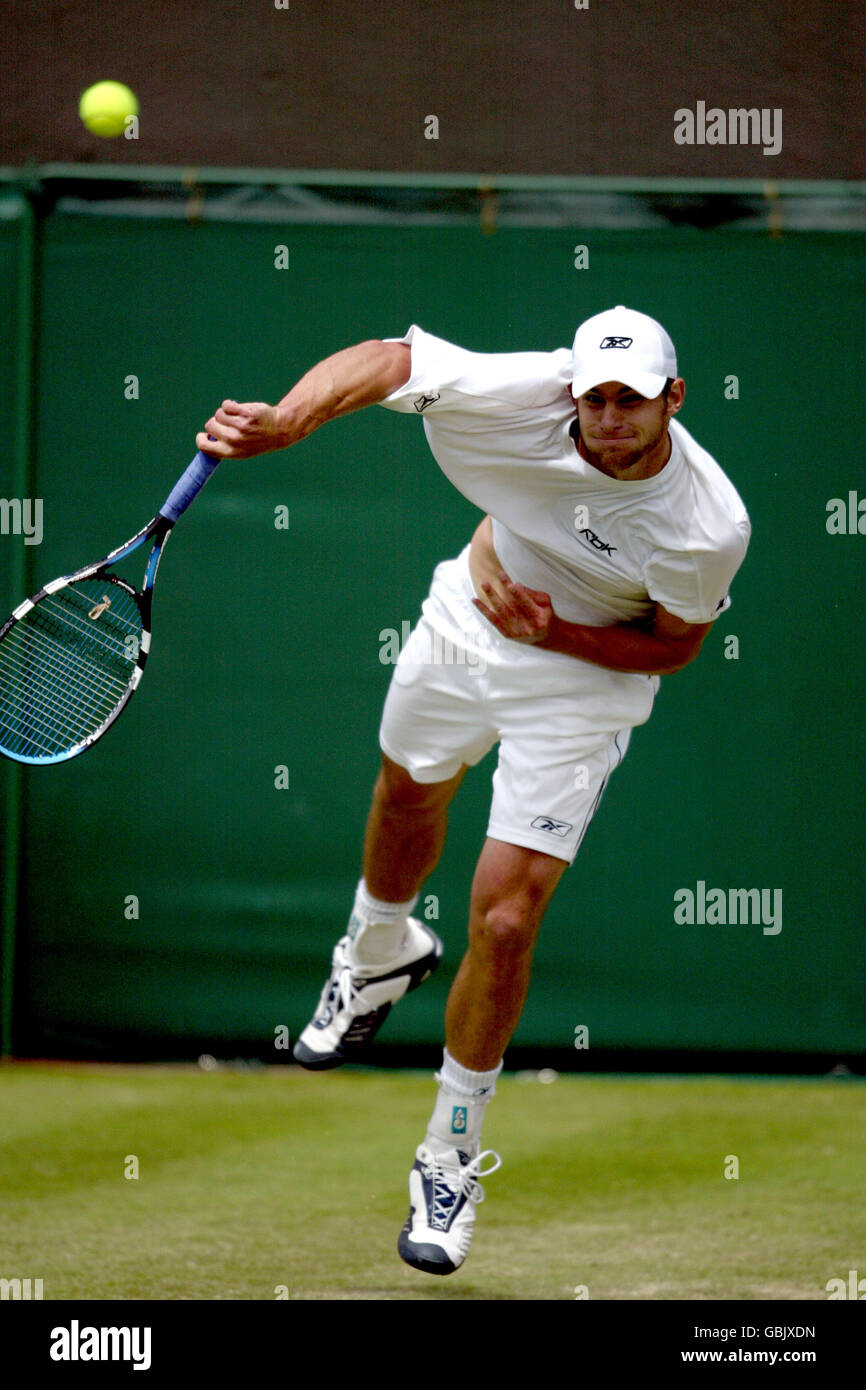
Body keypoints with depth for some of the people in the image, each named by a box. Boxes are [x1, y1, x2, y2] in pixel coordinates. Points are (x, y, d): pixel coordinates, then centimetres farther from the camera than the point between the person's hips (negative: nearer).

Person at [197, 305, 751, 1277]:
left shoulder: (710, 526, -32)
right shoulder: (521, 396, -32)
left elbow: (675, 643, -13)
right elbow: (383, 360, -25)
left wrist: (557, 633, -29)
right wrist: (282, 423, -43)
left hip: (583, 679, -3)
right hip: (467, 622, 3)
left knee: (505, 923, -9)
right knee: (407, 793, 31)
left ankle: (451, 1160, 13)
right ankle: (379, 951, 68)